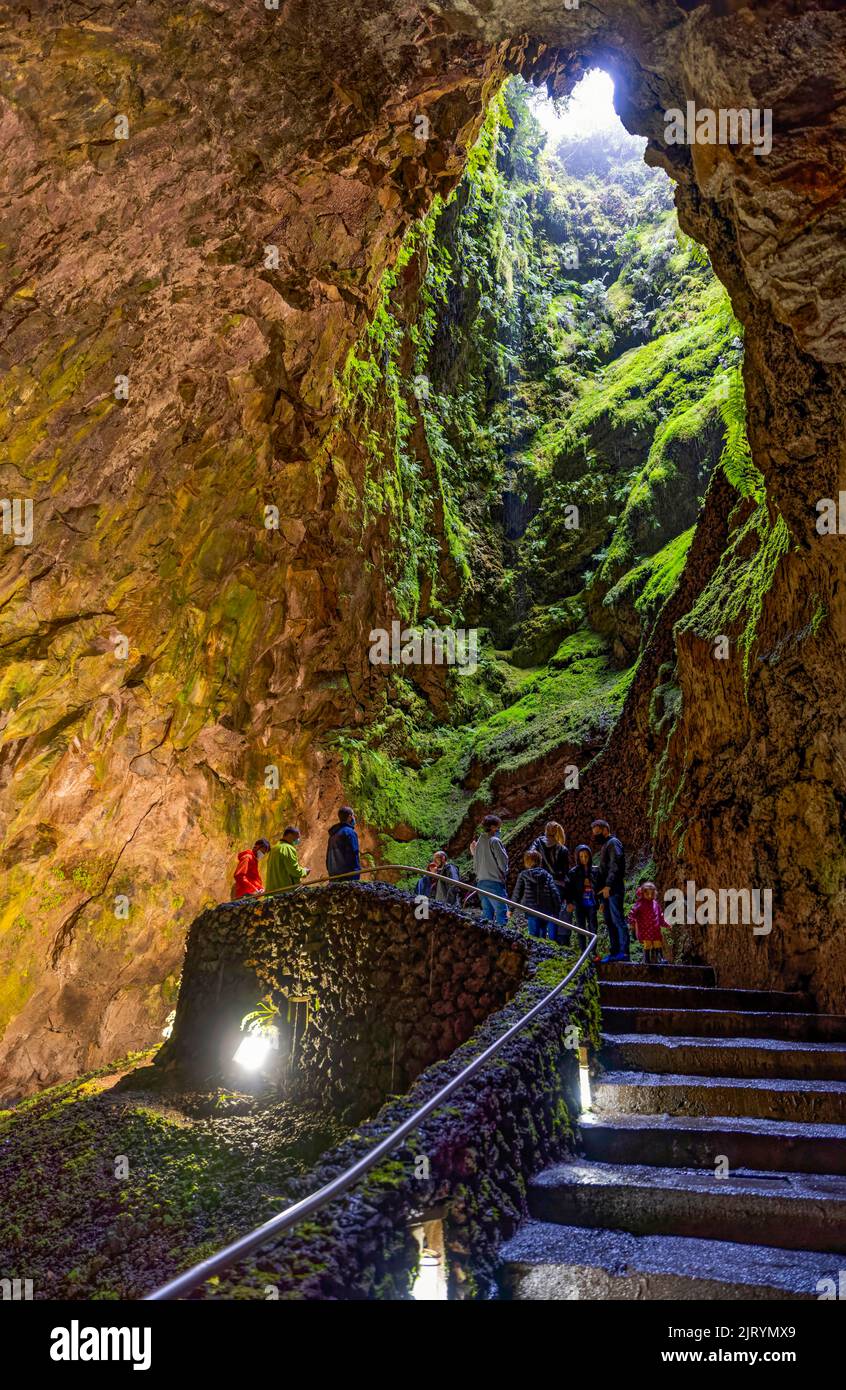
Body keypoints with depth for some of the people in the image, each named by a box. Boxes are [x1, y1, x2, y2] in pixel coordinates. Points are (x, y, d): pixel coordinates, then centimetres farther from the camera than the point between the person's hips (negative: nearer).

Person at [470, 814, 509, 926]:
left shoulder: (479, 842, 12)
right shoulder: (495, 841, -11)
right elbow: (503, 861, -10)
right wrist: (504, 874, 7)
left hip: (481, 882, 8)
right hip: (494, 882, -8)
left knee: (487, 913, 12)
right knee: (502, 912, -9)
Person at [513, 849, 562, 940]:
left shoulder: (523, 875, 1)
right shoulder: (547, 875, 6)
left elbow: (517, 894, 3)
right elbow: (555, 893, 1)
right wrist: (557, 911, 6)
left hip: (532, 912, -2)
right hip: (548, 912, 2)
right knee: (551, 938, 11)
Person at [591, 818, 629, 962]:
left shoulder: (613, 843, -6)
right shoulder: (604, 845, 24)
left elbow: (615, 865, -18)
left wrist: (608, 885, -25)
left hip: (613, 889, -10)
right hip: (606, 890, 10)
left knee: (618, 920, -12)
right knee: (609, 921, 9)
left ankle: (623, 952, -15)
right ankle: (614, 952, 12)